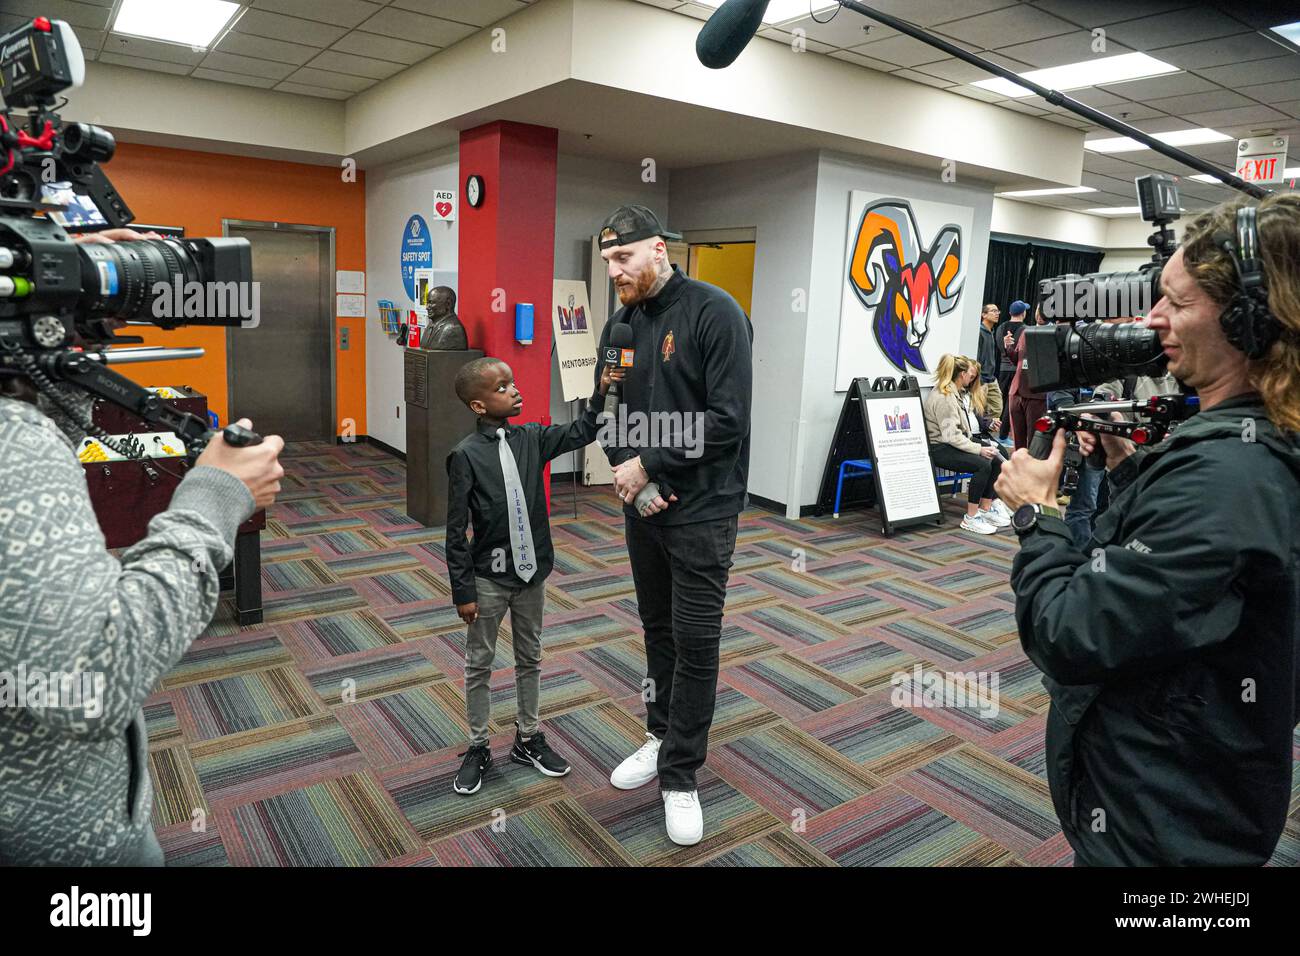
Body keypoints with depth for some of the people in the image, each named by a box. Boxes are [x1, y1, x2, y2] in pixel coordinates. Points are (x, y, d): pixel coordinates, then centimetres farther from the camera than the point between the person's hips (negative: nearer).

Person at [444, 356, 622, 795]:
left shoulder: (531, 438, -3)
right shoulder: (466, 455, -16)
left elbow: (579, 433, 0)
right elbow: (456, 531, -14)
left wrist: (601, 393, -16)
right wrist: (463, 591, -12)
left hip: (532, 573, 5)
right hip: (489, 578, -4)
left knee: (530, 659, 17)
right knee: (479, 664, 12)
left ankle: (528, 738, 35)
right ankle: (478, 749, 28)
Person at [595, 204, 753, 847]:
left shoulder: (714, 313, -13)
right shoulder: (620, 324, 8)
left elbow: (728, 421, -21)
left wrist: (650, 466, -17)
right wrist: (626, 470, -9)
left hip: (701, 509, -6)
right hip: (642, 504, 6)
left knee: (695, 640, 1)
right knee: (657, 627, 17)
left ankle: (679, 776, 15)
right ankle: (663, 736, 36)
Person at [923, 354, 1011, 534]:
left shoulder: (958, 392, 15)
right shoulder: (943, 397, -18)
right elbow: (951, 435, -23)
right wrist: (979, 449, -23)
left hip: (957, 443, 10)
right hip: (940, 449, -10)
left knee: (997, 460, -7)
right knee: (983, 464, -26)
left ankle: (985, 509, 2)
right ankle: (970, 519, -18)